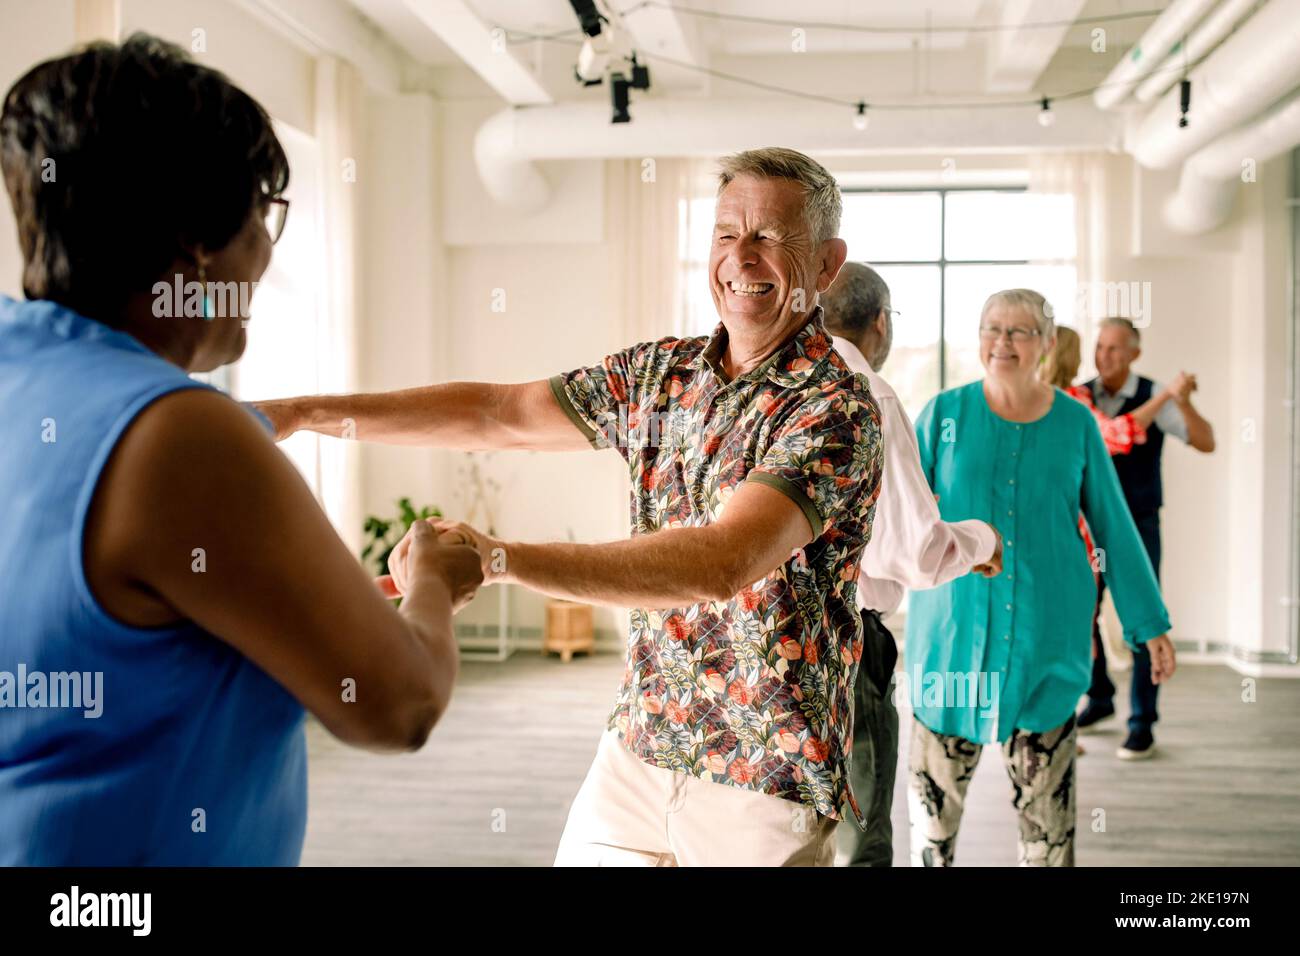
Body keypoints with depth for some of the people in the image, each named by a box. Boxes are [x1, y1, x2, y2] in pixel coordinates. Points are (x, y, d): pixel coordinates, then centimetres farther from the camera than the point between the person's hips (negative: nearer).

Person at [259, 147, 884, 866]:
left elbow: (726, 562, -31)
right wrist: (309, 412, 3)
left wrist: (498, 557, -37)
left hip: (765, 781, -5)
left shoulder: (834, 407, -17)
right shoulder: (661, 371, 4)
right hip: (636, 749, 6)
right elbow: (500, 414, 7)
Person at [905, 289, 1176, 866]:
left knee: (1046, 792, 8)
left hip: (1047, 632, 1)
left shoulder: (1075, 423, 2)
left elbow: (1114, 527, 7)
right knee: (935, 782, 3)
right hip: (954, 627, -1)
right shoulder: (946, 413, -1)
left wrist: (1151, 624, 8)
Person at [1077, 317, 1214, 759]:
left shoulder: (1154, 397, -9)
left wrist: (1183, 402, -34)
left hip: (1138, 527, -3)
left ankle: (1142, 723, 8)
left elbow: (1205, 442, -17)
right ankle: (1099, 699, 30)